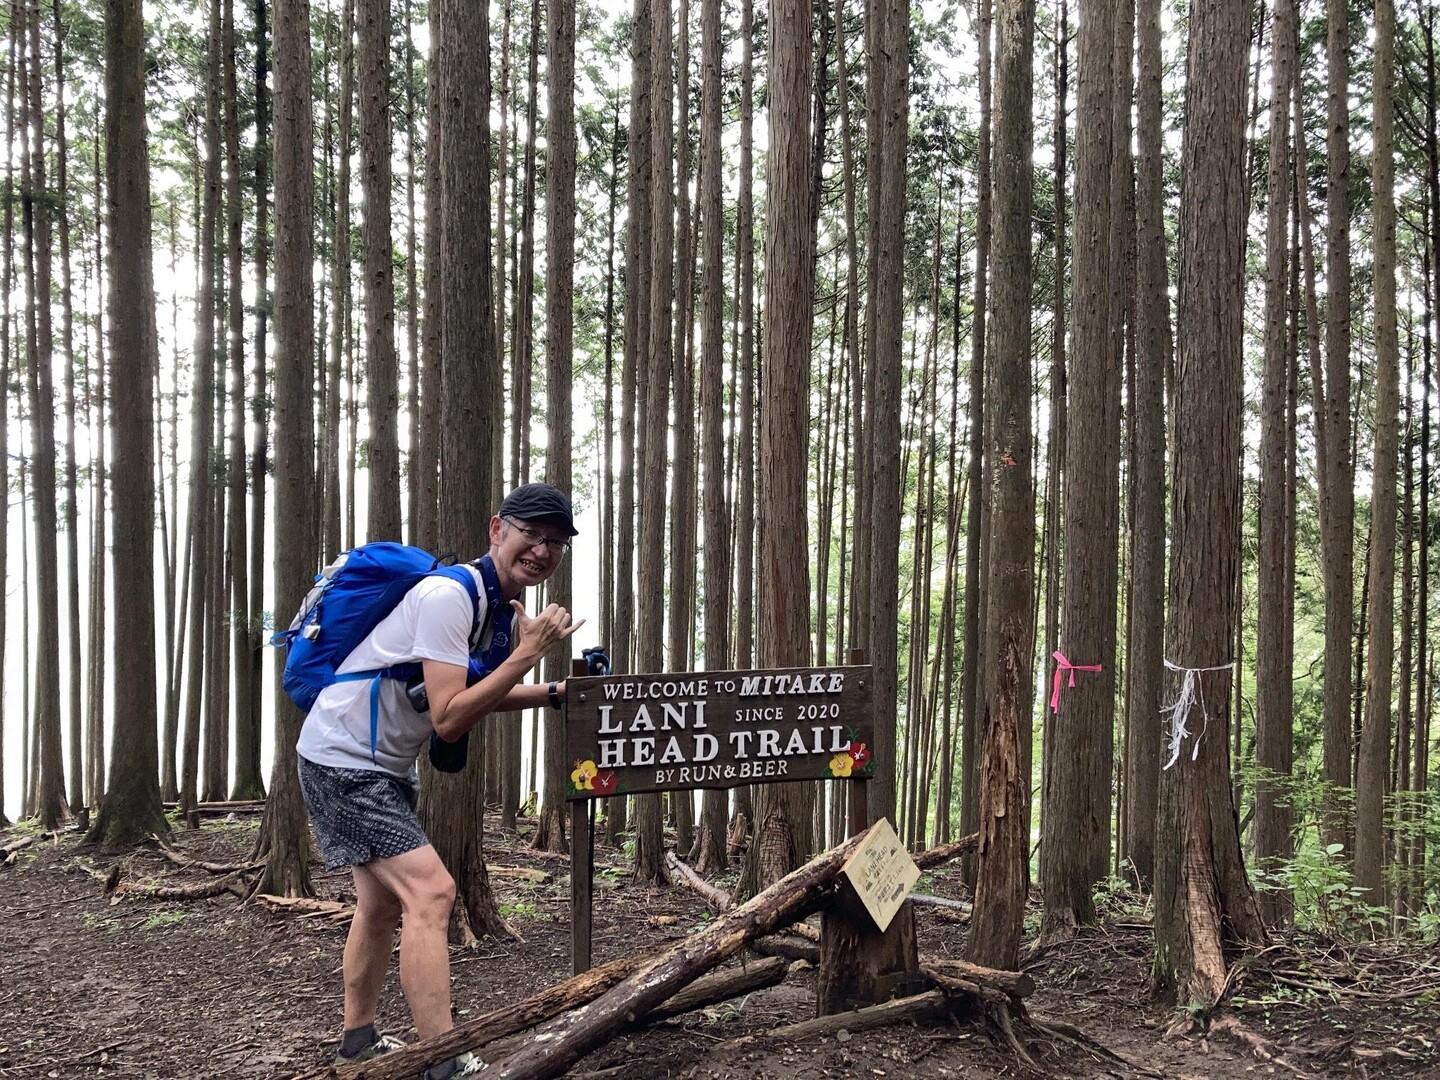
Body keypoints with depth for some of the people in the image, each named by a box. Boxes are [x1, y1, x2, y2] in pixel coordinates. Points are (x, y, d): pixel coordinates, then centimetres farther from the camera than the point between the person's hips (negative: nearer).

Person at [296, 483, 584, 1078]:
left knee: (384, 901, 21)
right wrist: (528, 652, -28)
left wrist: (555, 692, 3)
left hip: (387, 764, 10)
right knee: (430, 891, -19)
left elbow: (478, 694, 17)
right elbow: (449, 719, -29)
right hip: (343, 759, -10)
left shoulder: (508, 610, 3)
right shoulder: (449, 596, -25)